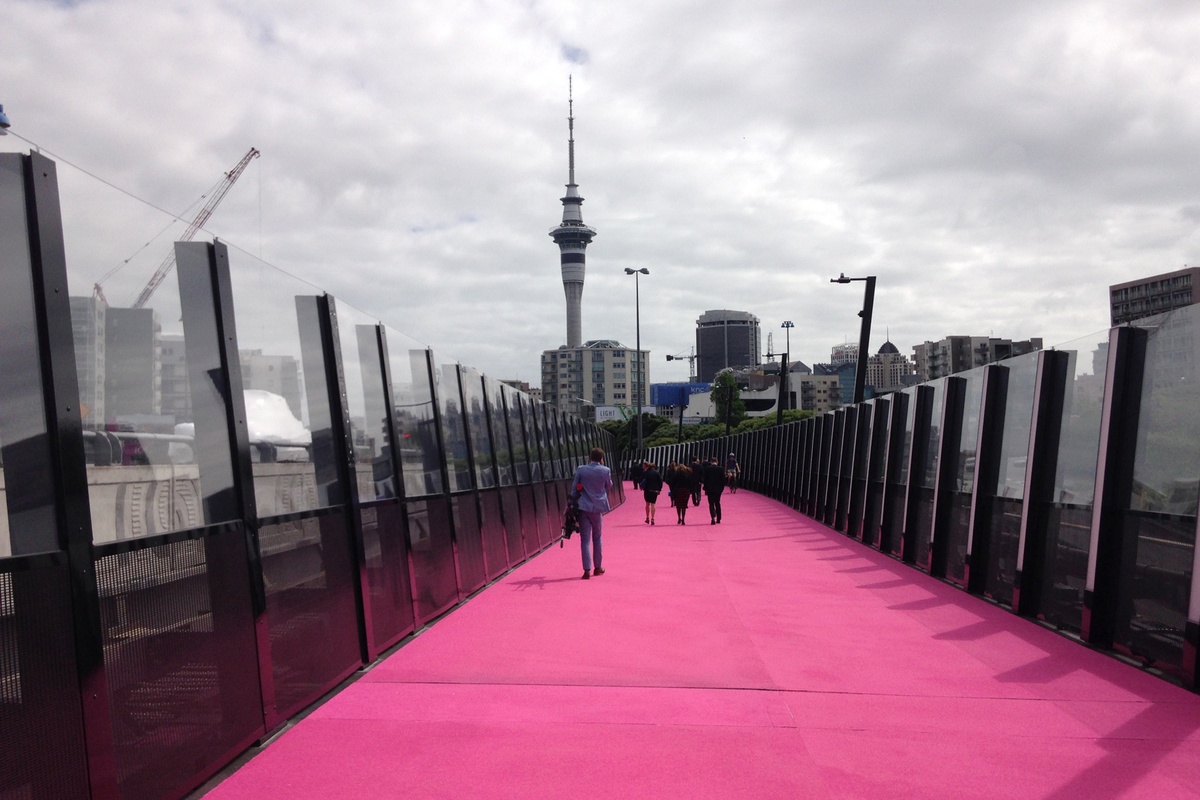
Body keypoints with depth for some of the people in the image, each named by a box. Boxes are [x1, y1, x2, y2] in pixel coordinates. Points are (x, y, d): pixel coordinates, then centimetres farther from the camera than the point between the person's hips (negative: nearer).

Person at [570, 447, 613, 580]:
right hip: (598, 507, 1)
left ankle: (587, 570, -5)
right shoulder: (605, 471, -4)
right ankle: (598, 567, 24)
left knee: (585, 539, 1)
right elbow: (609, 486, 13)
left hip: (583, 507, -1)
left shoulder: (581, 470, -3)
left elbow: (574, 489, -1)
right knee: (597, 538, 18)